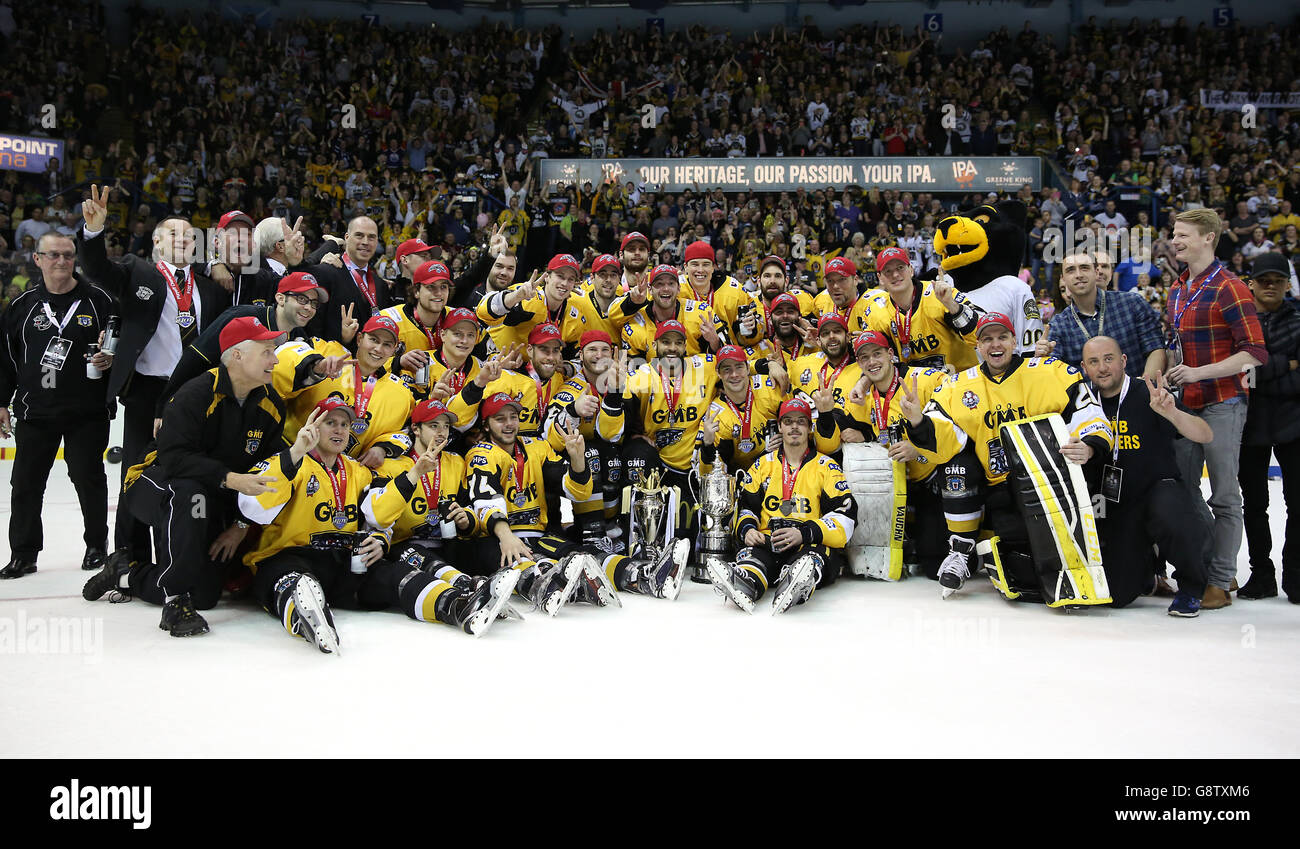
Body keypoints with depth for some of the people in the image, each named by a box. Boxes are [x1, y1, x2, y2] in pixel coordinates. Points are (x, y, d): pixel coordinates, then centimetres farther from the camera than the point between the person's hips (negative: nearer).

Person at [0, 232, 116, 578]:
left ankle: (97, 545, 20)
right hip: (34, 412, 3)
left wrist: (110, 360, -17)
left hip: (87, 411, -2)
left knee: (88, 478, 4)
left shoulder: (97, 299, -1)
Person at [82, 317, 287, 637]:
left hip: (213, 502, 6)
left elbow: (265, 475, 0)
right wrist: (230, 479, -42)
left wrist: (241, 525, -6)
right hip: (156, 483, -6)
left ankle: (125, 573, 26)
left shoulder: (271, 406, -5)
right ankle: (175, 602, -30)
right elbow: (174, 459, -31)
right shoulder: (195, 395, -24)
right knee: (190, 496, -42)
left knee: (206, 595, 0)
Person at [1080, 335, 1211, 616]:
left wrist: (1170, 412, -38)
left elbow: (1206, 436, -20)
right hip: (1117, 506, 3)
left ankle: (1190, 588, -9)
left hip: (1160, 487, -3)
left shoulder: (1149, 394, -12)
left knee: (1171, 517, -40)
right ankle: (1144, 570, 31)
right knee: (1117, 595, -7)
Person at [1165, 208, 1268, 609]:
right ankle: (1208, 565, 27)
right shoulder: (1177, 289, 12)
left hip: (1222, 403, -8)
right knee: (1183, 488, 12)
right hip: (1186, 403, 8)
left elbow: (1255, 353, -17)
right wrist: (1171, 372, 10)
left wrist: (1198, 373, -21)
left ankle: (1220, 582, 7)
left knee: (1224, 495, -1)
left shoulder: (1229, 289, -13)